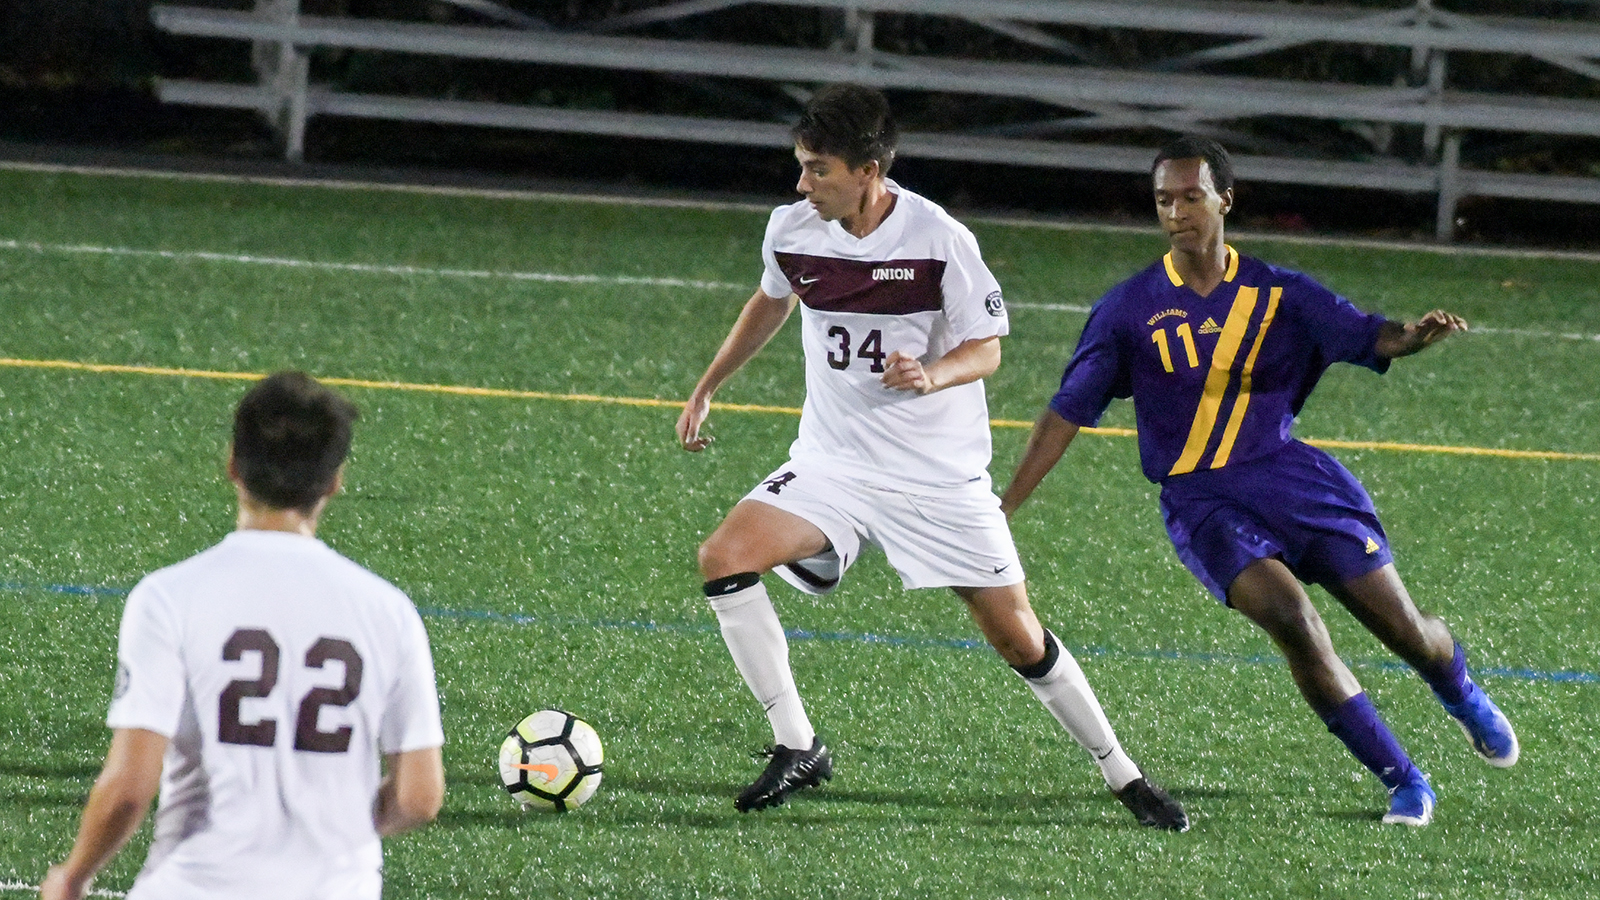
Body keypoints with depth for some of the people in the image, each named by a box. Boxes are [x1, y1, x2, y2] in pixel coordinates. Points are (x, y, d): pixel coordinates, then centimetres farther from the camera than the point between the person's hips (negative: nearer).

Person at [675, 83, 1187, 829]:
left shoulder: (939, 239, -17)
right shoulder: (792, 230, -4)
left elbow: (986, 347, -8)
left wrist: (932, 376, -29)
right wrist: (707, 389, 20)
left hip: (942, 473, -3)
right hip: (834, 464, 3)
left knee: (1017, 637, 0)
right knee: (724, 556, -21)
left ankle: (1123, 776, 20)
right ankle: (797, 748, -13)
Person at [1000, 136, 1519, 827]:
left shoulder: (1277, 295, 5)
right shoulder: (1130, 310, 1)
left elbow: (1367, 336, -3)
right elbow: (1068, 413, 3)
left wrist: (1415, 336, -28)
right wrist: (1003, 508, -3)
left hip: (1288, 477, 2)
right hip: (1199, 503, -2)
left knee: (1403, 628, 0)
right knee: (1290, 615, -26)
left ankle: (1462, 696, 39)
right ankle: (1403, 783, -13)